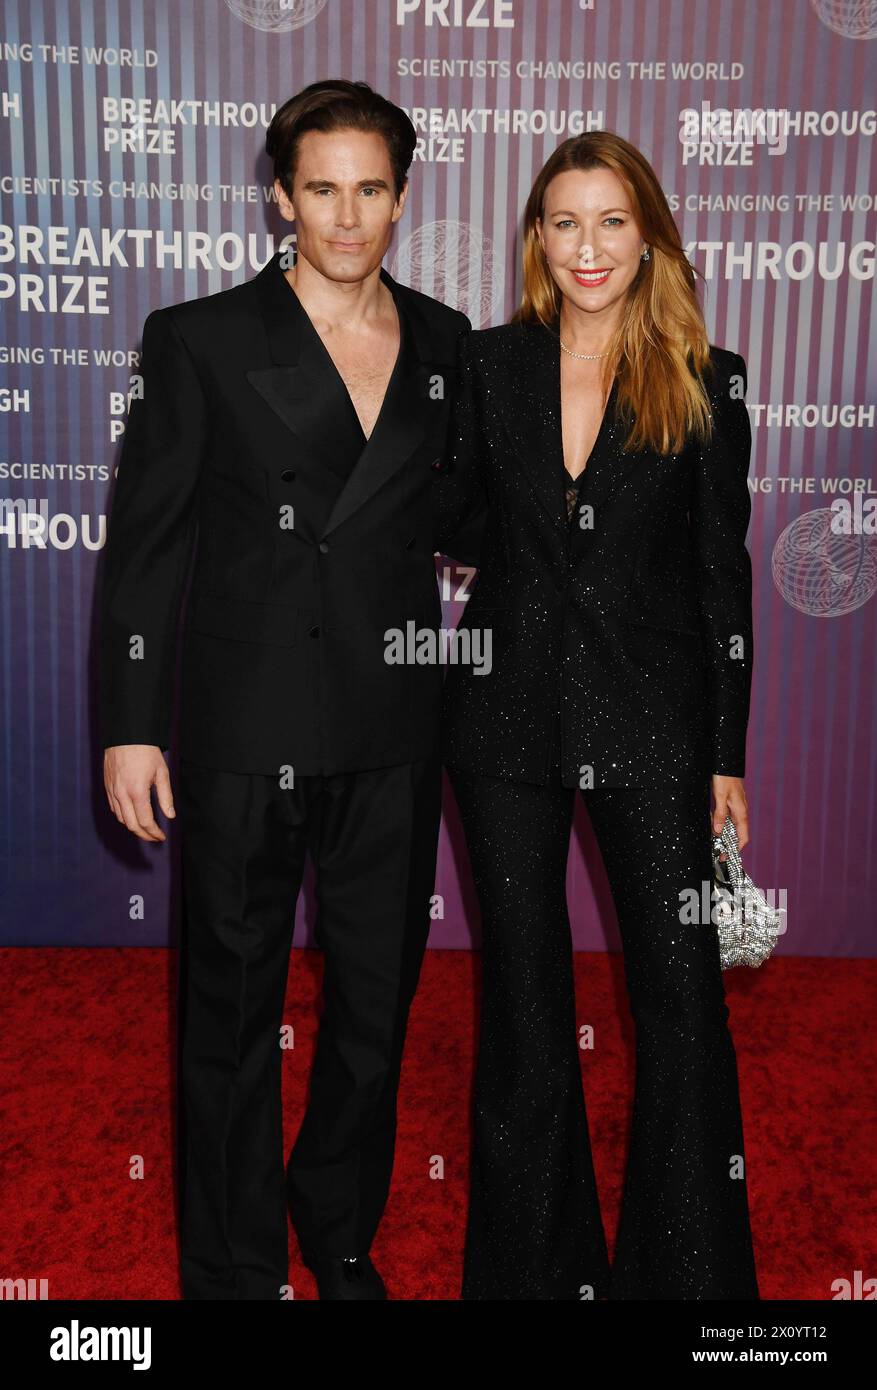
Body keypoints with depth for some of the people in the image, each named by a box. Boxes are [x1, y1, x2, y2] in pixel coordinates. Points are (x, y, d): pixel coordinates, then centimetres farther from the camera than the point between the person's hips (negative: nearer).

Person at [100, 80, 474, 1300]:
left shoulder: (446, 344, 8)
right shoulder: (201, 339, -2)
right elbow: (144, 541, -4)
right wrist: (131, 724, -7)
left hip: (395, 734, 4)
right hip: (246, 731, -3)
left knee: (378, 1003, 15)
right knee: (234, 1010, 9)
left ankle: (342, 1238, 39)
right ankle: (236, 1267, 30)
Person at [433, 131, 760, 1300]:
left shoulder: (706, 381, 0)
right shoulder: (488, 365, 4)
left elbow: (722, 568, 0)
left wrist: (729, 754, -1)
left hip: (651, 719, -1)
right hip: (509, 711, 2)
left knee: (683, 996, 1)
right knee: (525, 997, 12)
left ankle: (690, 1267, 20)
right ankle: (536, 1255, 30)